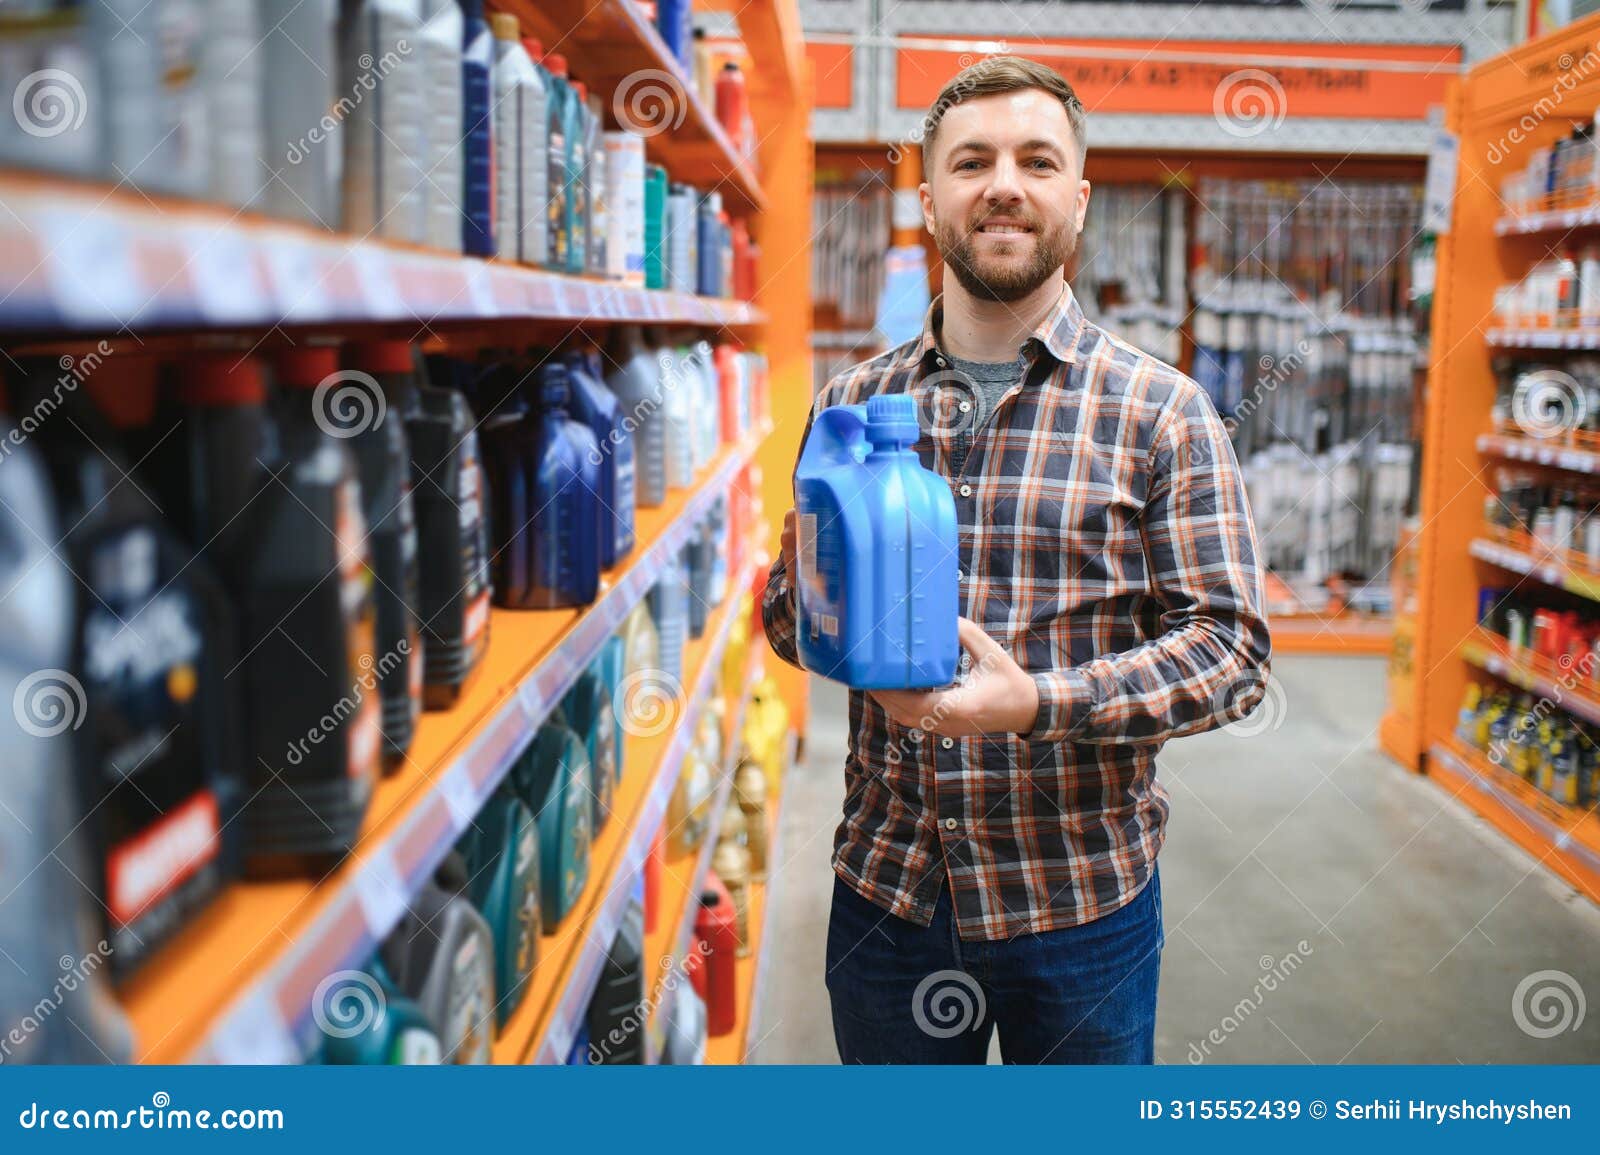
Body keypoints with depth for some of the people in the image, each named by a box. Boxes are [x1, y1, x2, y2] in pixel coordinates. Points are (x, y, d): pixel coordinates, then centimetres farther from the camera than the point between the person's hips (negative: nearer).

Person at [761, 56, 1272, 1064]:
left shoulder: (1161, 411, -5)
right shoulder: (853, 402, 3)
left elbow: (1231, 649, -9)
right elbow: (785, 615, 9)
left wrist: (1038, 701, -24)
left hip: (1083, 899, -2)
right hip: (887, 886, 2)